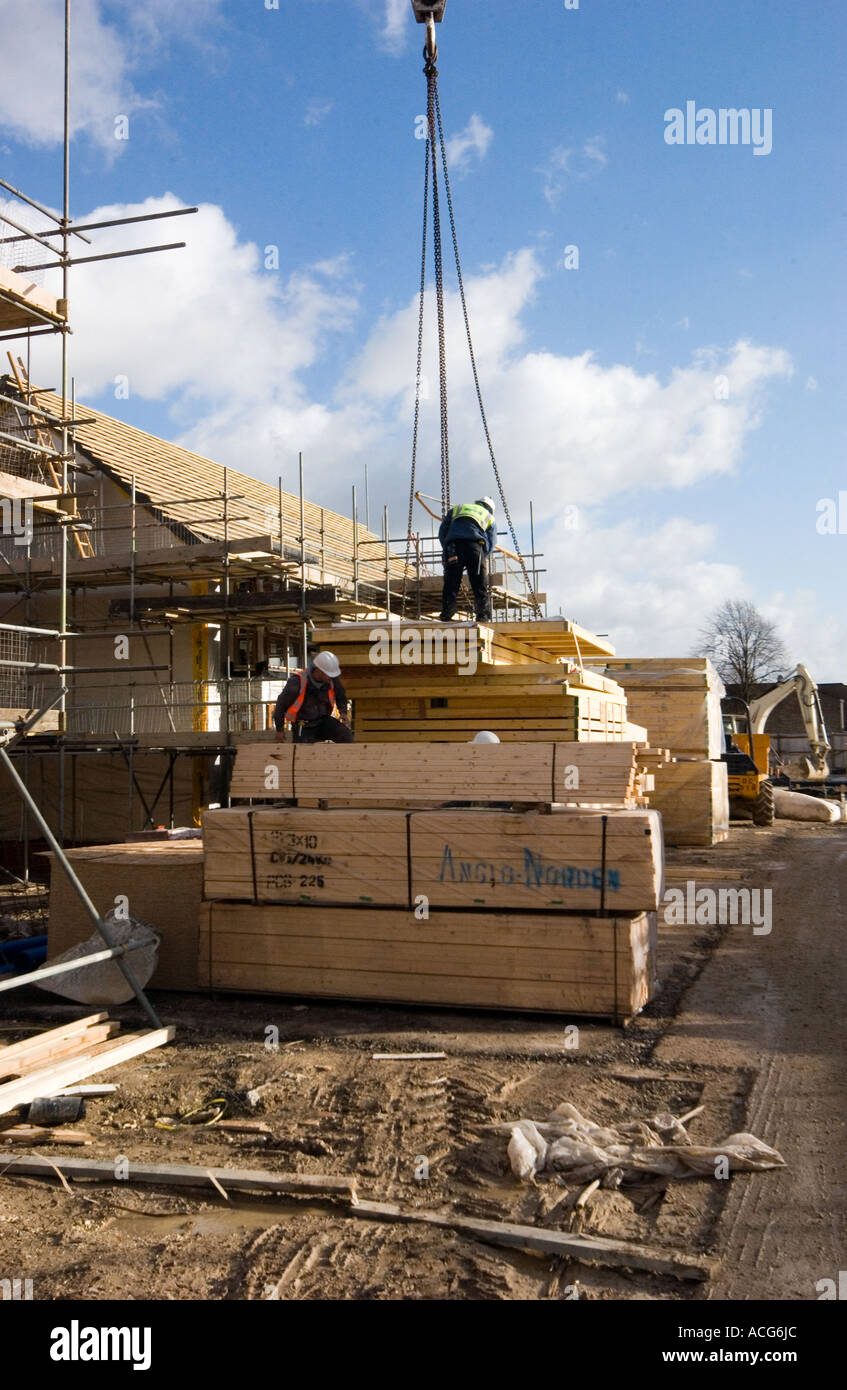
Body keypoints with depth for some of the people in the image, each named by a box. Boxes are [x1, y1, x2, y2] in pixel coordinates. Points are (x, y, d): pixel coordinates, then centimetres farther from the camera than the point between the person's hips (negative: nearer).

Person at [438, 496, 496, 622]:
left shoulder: (456, 509, 34)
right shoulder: (489, 517, 31)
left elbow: (442, 531, 21)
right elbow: (491, 543, 19)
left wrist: (446, 550, 24)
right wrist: (481, 560, 24)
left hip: (453, 546, 1)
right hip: (475, 544, -1)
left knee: (450, 586, 0)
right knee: (480, 588, 3)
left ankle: (445, 619, -6)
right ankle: (484, 618, -5)